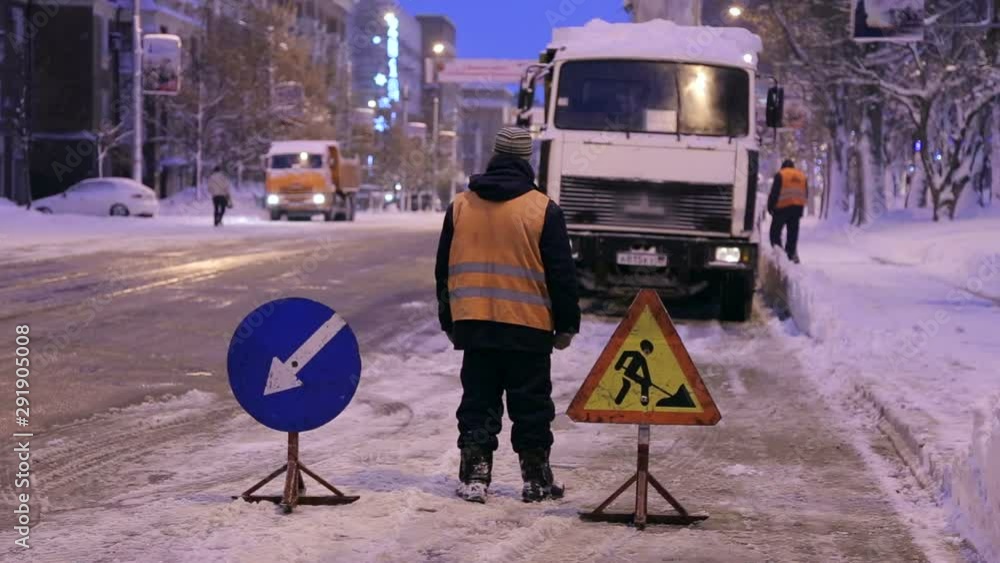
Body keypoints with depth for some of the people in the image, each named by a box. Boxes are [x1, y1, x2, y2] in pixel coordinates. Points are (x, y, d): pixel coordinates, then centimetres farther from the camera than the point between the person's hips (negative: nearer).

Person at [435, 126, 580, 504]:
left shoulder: (460, 206, 6)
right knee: (531, 405, 6)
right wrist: (566, 324, 5)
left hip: (473, 325, 3)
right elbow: (562, 274, -4)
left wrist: (449, 322, 21)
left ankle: (474, 476, 4)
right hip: (528, 328, -3)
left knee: (478, 402, 9)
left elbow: (444, 270, 13)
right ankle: (536, 479, 11)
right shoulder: (543, 210, -6)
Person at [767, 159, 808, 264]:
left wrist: (770, 206, 2)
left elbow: (774, 192, -7)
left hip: (782, 206, -5)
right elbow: (806, 194, 17)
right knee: (793, 232, 10)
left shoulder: (780, 175, -2)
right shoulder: (802, 175, 15)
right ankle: (791, 253, 6)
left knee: (775, 231, 2)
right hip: (798, 207, 5)